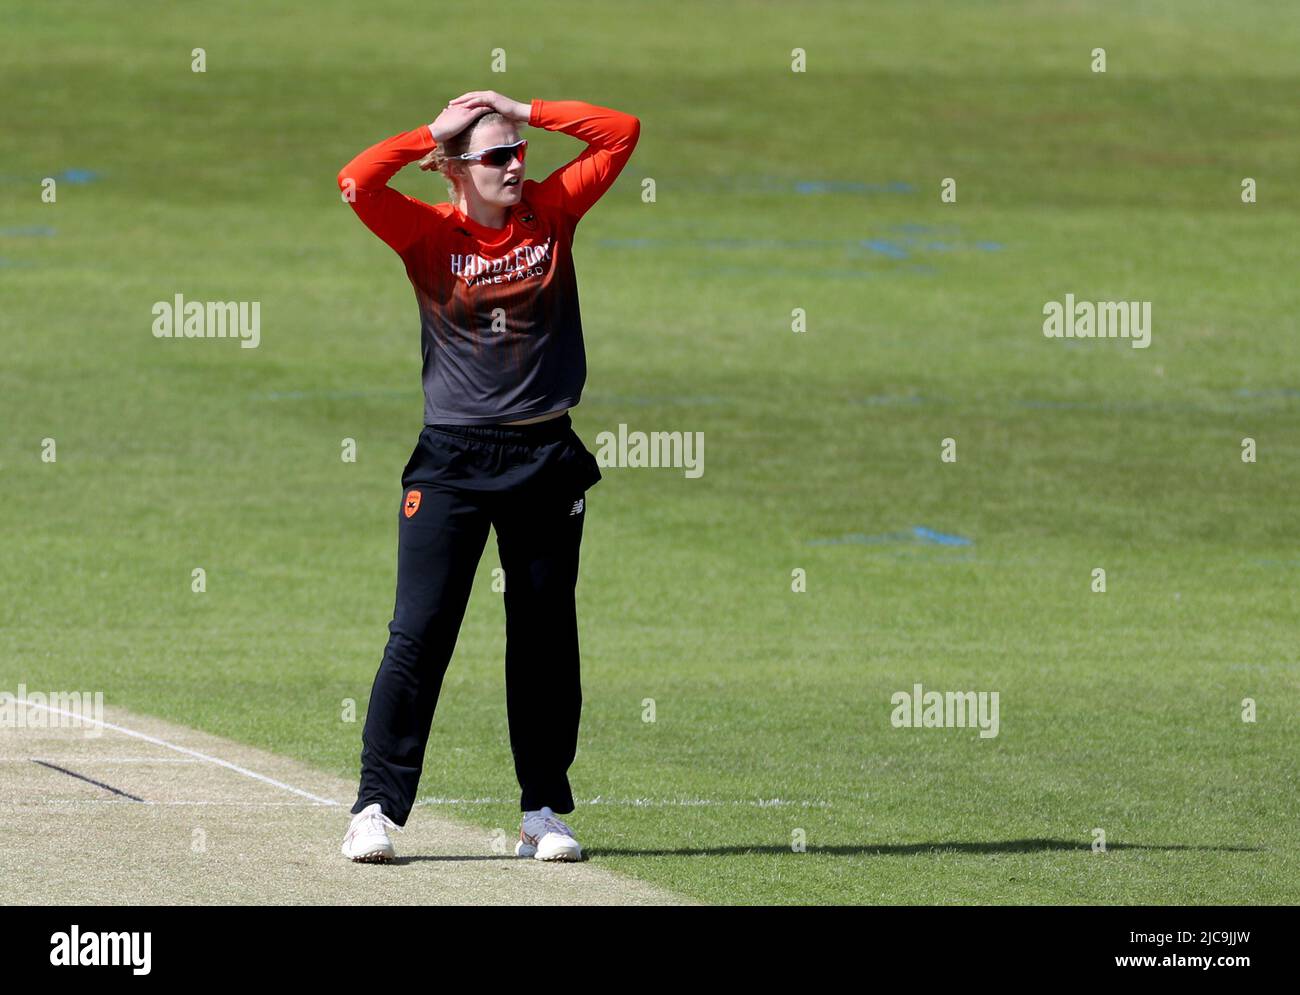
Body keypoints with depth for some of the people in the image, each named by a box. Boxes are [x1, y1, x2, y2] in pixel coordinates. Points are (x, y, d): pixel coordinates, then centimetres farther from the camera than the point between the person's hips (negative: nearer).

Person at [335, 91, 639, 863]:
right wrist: (433, 134, -10)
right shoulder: (429, 232, -4)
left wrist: (524, 112, -2)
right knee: (420, 633, -8)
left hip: (545, 460, 3)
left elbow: (622, 132, 1)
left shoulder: (552, 213, 4)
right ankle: (376, 811, -6)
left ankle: (544, 813, 15)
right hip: (452, 460, -3)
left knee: (546, 639, 7)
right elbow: (356, 182, -20)